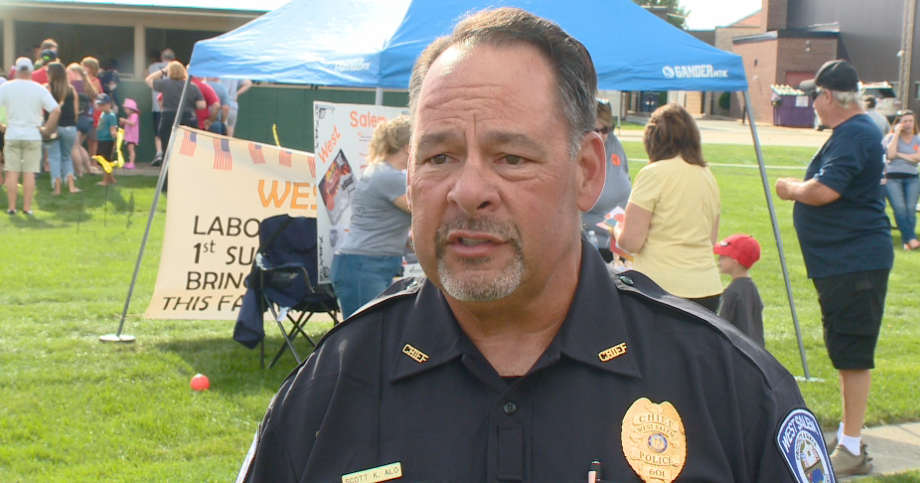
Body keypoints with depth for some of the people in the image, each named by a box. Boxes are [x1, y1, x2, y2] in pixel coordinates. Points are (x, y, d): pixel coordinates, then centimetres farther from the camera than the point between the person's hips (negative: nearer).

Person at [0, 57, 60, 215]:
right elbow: (56, 110, -9)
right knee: (29, 173, 3)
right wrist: (46, 129, 0)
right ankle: (27, 207, 4)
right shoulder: (39, 89, -3)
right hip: (33, 136, 0)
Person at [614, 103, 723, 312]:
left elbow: (630, 241, -11)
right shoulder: (707, 176, 10)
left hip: (662, 288, -6)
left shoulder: (654, 173, -9)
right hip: (708, 287, 6)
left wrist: (618, 229, 9)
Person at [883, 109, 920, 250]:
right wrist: (897, 133, -6)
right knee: (900, 208, -20)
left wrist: (899, 154, -4)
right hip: (893, 177, -2)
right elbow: (890, 154, -12)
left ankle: (907, 241, -10)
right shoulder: (890, 137, 8)